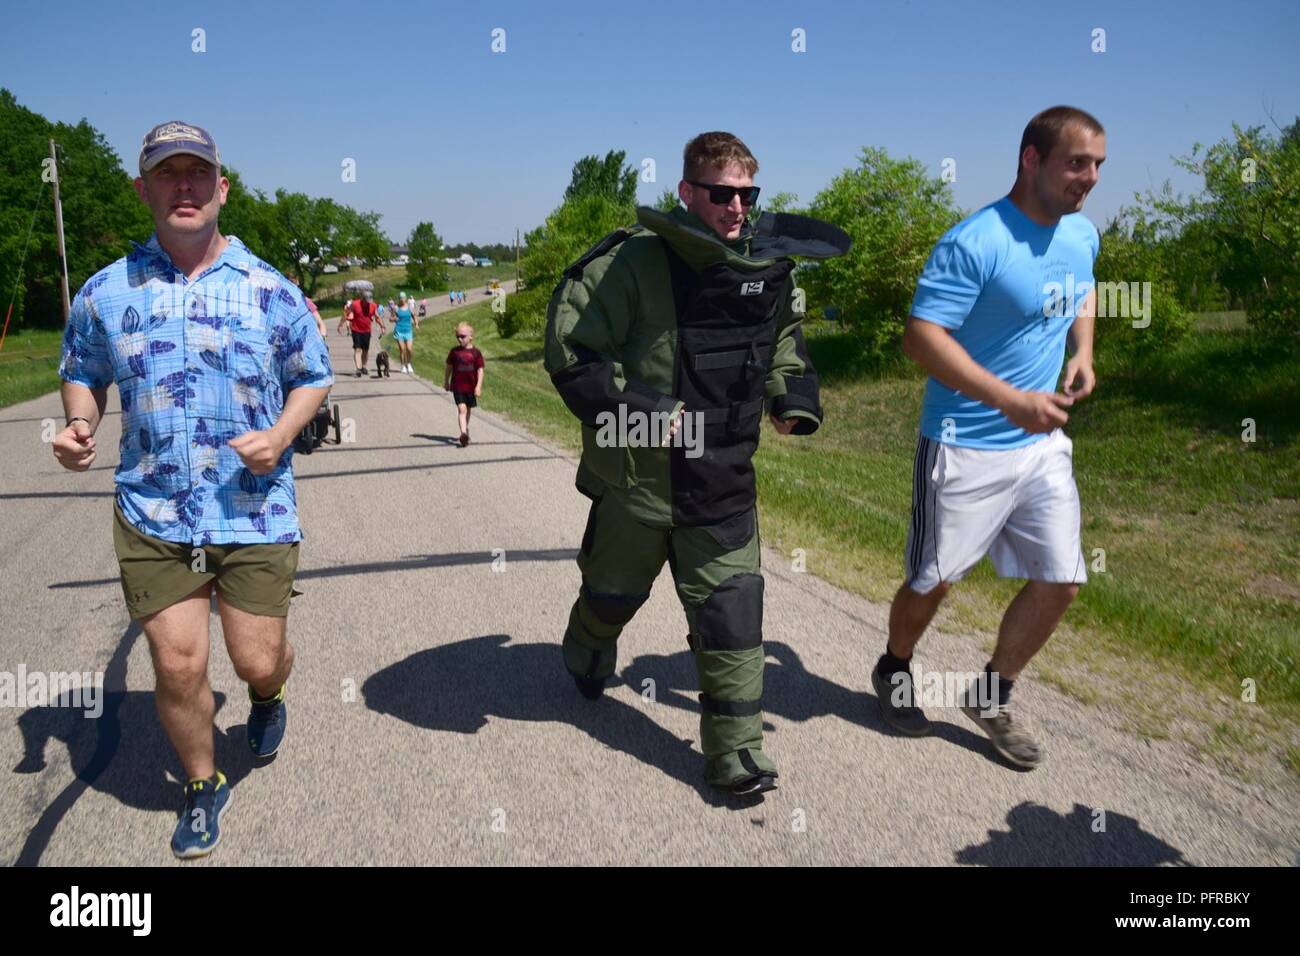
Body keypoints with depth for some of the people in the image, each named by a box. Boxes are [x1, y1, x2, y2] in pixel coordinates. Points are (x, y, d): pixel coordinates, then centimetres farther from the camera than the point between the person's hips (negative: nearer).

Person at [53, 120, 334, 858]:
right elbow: (83, 371, 17)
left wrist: (281, 434, -11)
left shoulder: (270, 290, -2)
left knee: (258, 660, 6)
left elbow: (313, 376, 8)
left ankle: (267, 699, 47)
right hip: (153, 516, 1)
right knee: (178, 665, 2)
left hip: (255, 514, -1)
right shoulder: (106, 292, 3)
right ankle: (203, 788, 29)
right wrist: (80, 425, -5)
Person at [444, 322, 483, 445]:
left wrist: (478, 386, -12)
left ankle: (465, 430, 37)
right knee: (462, 409, -15)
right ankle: (463, 433, -25)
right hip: (457, 387, -1)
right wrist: (446, 382, 14)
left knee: (468, 409, 17)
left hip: (471, 387, 1)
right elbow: (449, 368, 10)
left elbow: (480, 371, -5)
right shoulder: (454, 352, -1)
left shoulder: (476, 353, -4)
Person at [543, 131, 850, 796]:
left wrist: (792, 397, 9)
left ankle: (736, 752, 14)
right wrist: (628, 408, -22)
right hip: (637, 474, -3)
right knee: (613, 590, 21)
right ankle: (586, 657, 55)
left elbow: (783, 338, 24)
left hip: (723, 484, 3)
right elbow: (570, 349, -16)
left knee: (732, 613, 1)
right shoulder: (634, 261, -16)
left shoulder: (769, 269, 3)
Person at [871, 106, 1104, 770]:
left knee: (1061, 581, 6)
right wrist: (1011, 400, -31)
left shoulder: (1082, 234, 5)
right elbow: (921, 337, -26)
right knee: (932, 582, 7)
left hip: (1044, 443, 7)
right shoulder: (975, 242, -20)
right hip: (965, 447, -7)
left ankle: (991, 696, 27)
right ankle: (893, 672, 37)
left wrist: (1083, 352, 11)